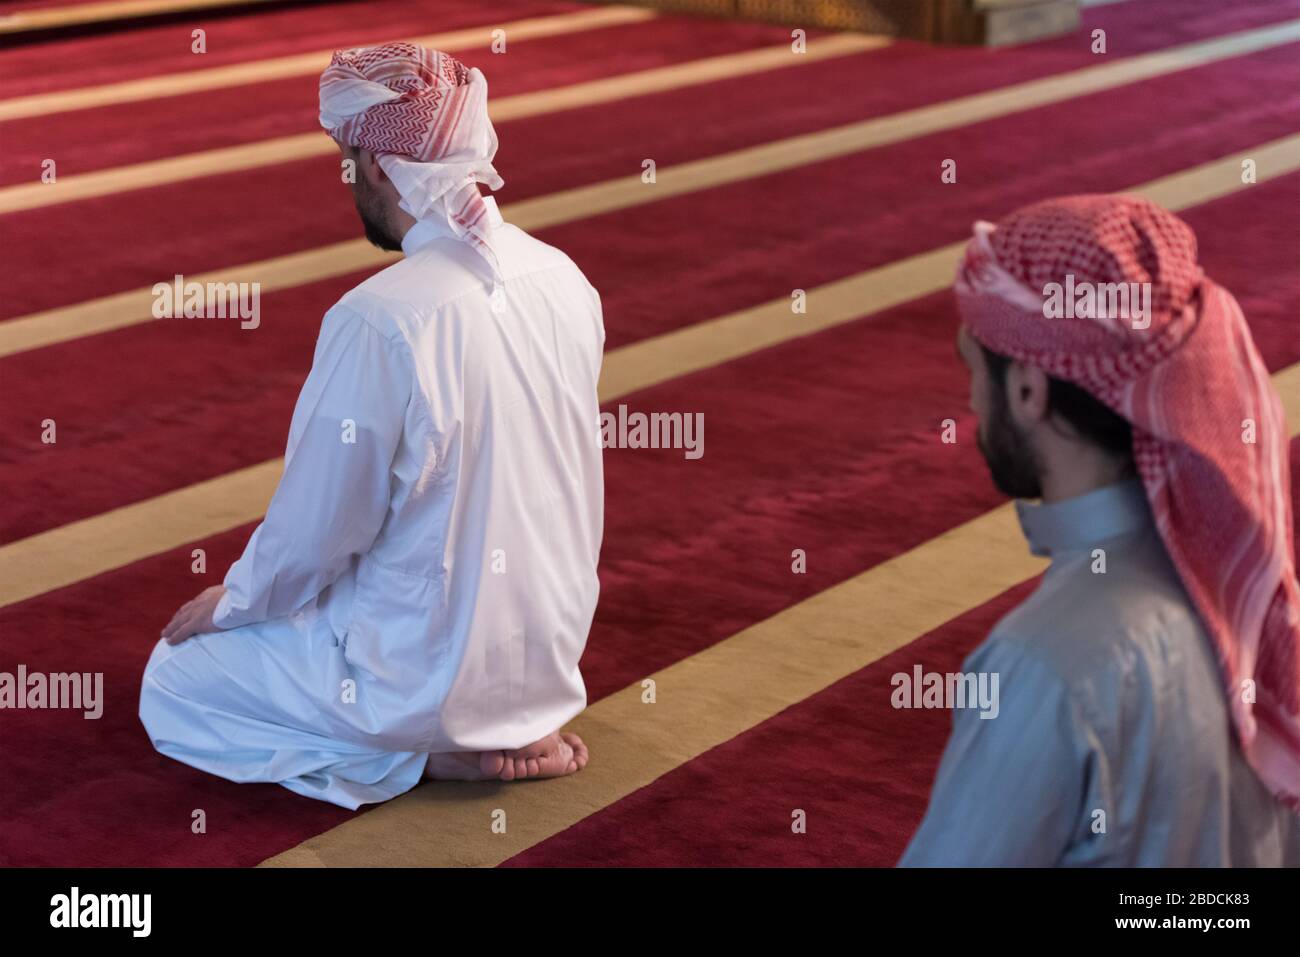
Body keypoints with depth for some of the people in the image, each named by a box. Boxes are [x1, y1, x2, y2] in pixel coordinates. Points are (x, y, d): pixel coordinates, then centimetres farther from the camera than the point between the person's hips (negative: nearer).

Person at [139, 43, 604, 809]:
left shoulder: (378, 322, -27)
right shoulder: (565, 280, -6)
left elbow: (315, 533, -17)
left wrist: (232, 604, 4)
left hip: (427, 672, -8)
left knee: (171, 683, 12)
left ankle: (435, 753, 1)